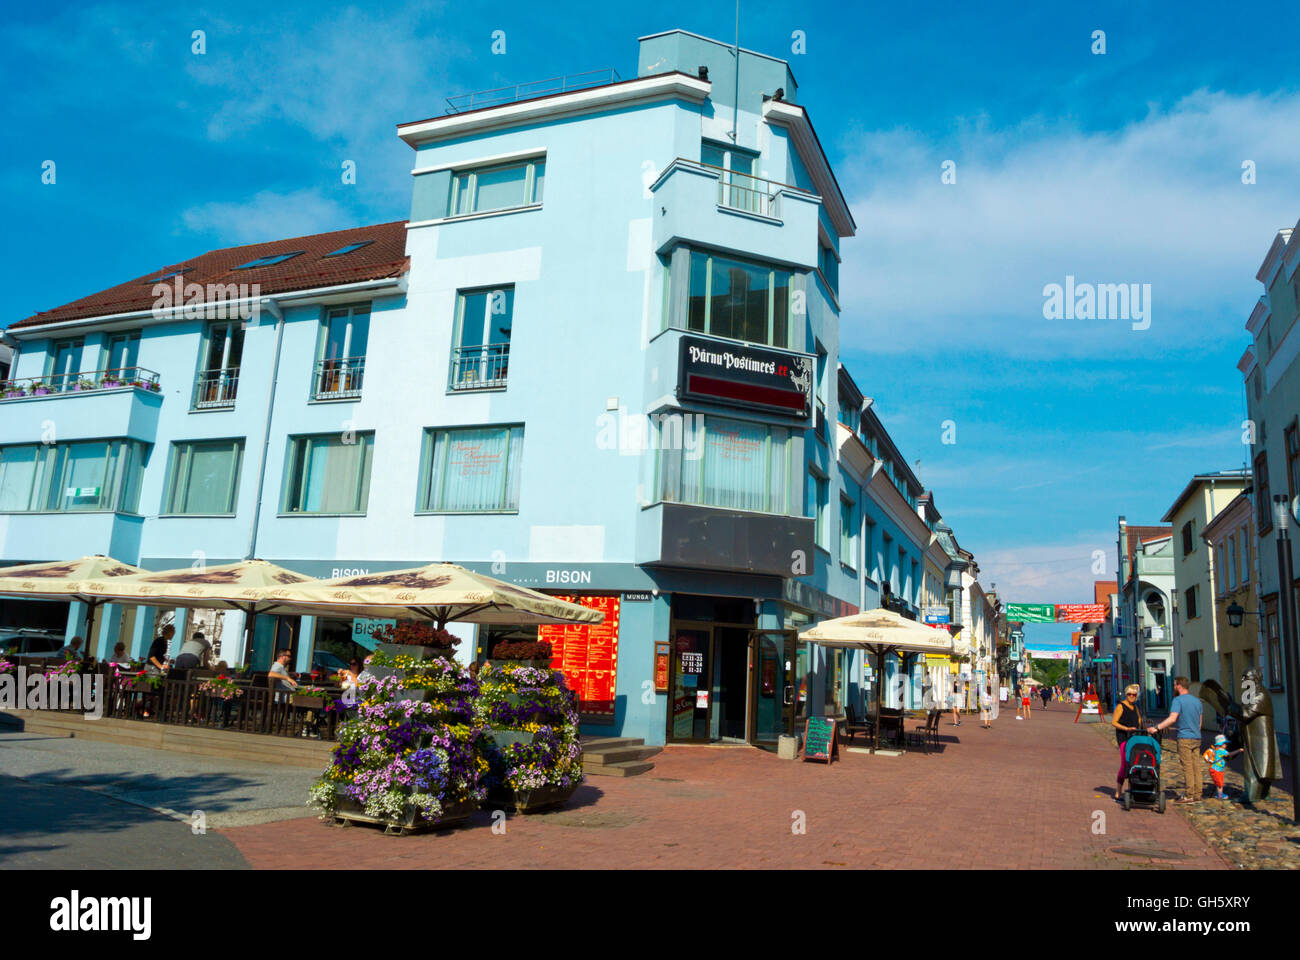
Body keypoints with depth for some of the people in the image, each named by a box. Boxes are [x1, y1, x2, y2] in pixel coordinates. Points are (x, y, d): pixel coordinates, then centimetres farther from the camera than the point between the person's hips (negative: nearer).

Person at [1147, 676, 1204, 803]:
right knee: (1196, 766, 9)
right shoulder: (1197, 701, 13)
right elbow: (1199, 722, 19)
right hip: (1196, 738, 7)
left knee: (1187, 767, -5)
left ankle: (1189, 795, -4)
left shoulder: (1178, 700, -11)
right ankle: (1197, 794, 12)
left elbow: (1172, 718, -24)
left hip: (1184, 737, -7)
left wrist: (1156, 727, -25)